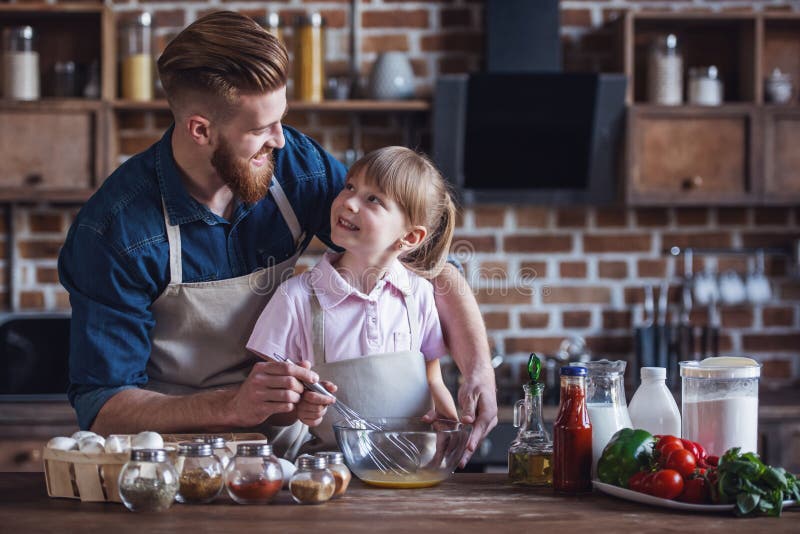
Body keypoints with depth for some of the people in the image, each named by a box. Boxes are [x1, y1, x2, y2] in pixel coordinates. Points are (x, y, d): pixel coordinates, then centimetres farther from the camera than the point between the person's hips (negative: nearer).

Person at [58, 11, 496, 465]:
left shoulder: (297, 164, -7)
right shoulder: (115, 230, -20)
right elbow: (102, 407, -18)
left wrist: (479, 369, -16)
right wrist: (233, 405, -34)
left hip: (283, 440, 4)